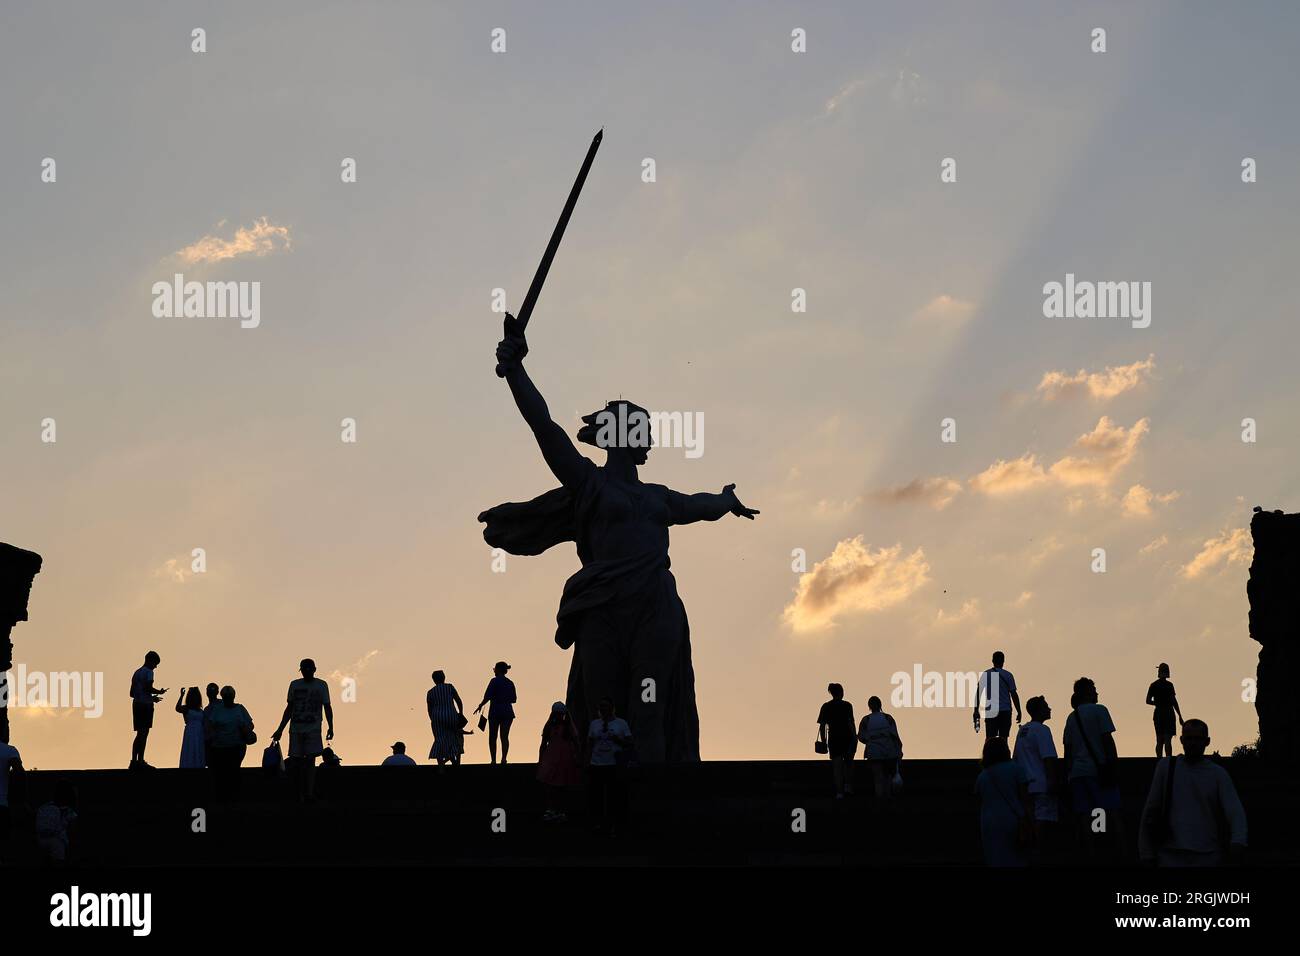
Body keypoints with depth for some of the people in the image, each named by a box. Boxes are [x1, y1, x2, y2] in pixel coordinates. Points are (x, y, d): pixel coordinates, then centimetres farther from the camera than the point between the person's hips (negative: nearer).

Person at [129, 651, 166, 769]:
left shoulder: (136, 672, 19)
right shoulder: (148, 672, -7)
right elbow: (148, 688, -21)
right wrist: (159, 692, -2)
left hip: (136, 704, 8)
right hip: (146, 705, -8)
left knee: (139, 733, 12)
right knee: (144, 733, -7)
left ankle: (134, 761, 10)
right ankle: (140, 761, -9)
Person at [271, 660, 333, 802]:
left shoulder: (321, 685, 5)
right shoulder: (294, 685, 11)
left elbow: (327, 708, 6)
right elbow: (289, 708, 15)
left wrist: (330, 728, -4)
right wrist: (280, 729, 12)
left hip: (313, 730, -3)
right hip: (295, 729, 3)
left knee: (310, 760, -10)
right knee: (295, 762, -1)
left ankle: (309, 794, -10)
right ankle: (301, 792, 14)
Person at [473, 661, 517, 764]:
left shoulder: (495, 681, -7)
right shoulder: (510, 683, 9)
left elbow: (487, 696, -13)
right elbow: (513, 699, 14)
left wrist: (480, 706, 0)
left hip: (495, 711, -4)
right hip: (507, 711, 4)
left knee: (492, 737, 5)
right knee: (504, 737, 1)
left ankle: (493, 760, -2)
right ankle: (504, 759, -13)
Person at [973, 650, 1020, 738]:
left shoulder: (985, 674, 5)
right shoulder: (1007, 675, -1)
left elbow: (978, 693, 2)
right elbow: (1014, 695, -3)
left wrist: (976, 711, 7)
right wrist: (1019, 712, 4)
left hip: (990, 711, 2)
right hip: (1005, 711, -1)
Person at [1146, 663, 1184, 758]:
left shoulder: (1153, 685, 4)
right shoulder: (1169, 685, -11)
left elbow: (1148, 701, 4)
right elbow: (1174, 701, -12)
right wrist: (1180, 716, -8)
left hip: (1158, 714, 5)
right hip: (1168, 714, -5)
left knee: (1159, 741, 10)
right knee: (1167, 740, -8)